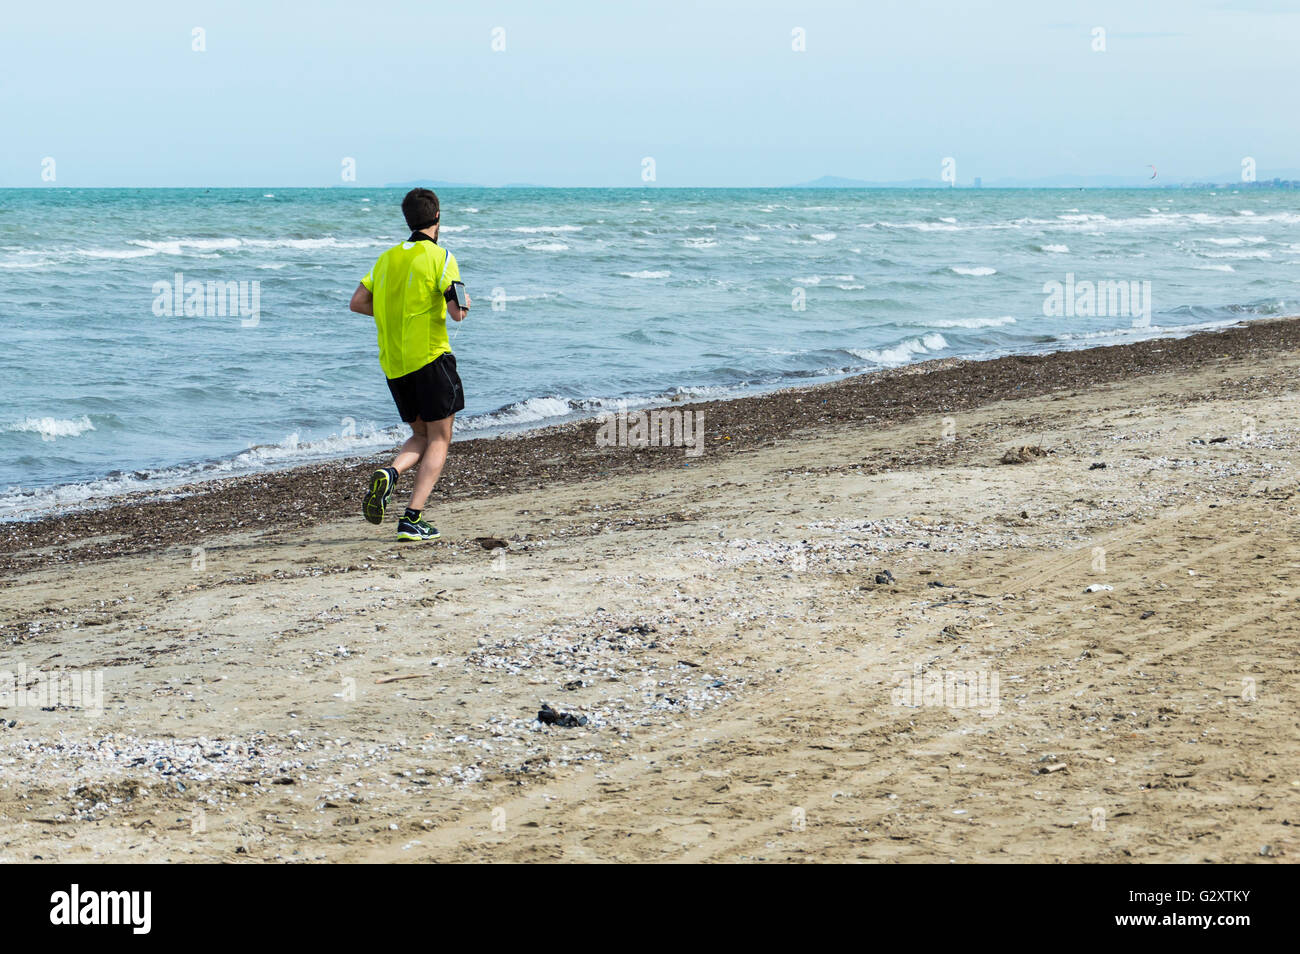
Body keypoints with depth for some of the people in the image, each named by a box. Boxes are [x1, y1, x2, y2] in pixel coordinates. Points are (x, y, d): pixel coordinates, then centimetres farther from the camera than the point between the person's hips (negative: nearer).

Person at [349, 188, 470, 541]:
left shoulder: (387, 258, 11)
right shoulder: (440, 257, -7)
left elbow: (357, 303, 7)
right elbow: (457, 312, -15)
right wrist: (464, 301, 7)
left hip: (393, 364, 6)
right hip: (431, 359, -6)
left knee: (421, 436, 19)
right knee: (439, 440, 3)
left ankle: (389, 473, -12)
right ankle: (413, 519, -8)